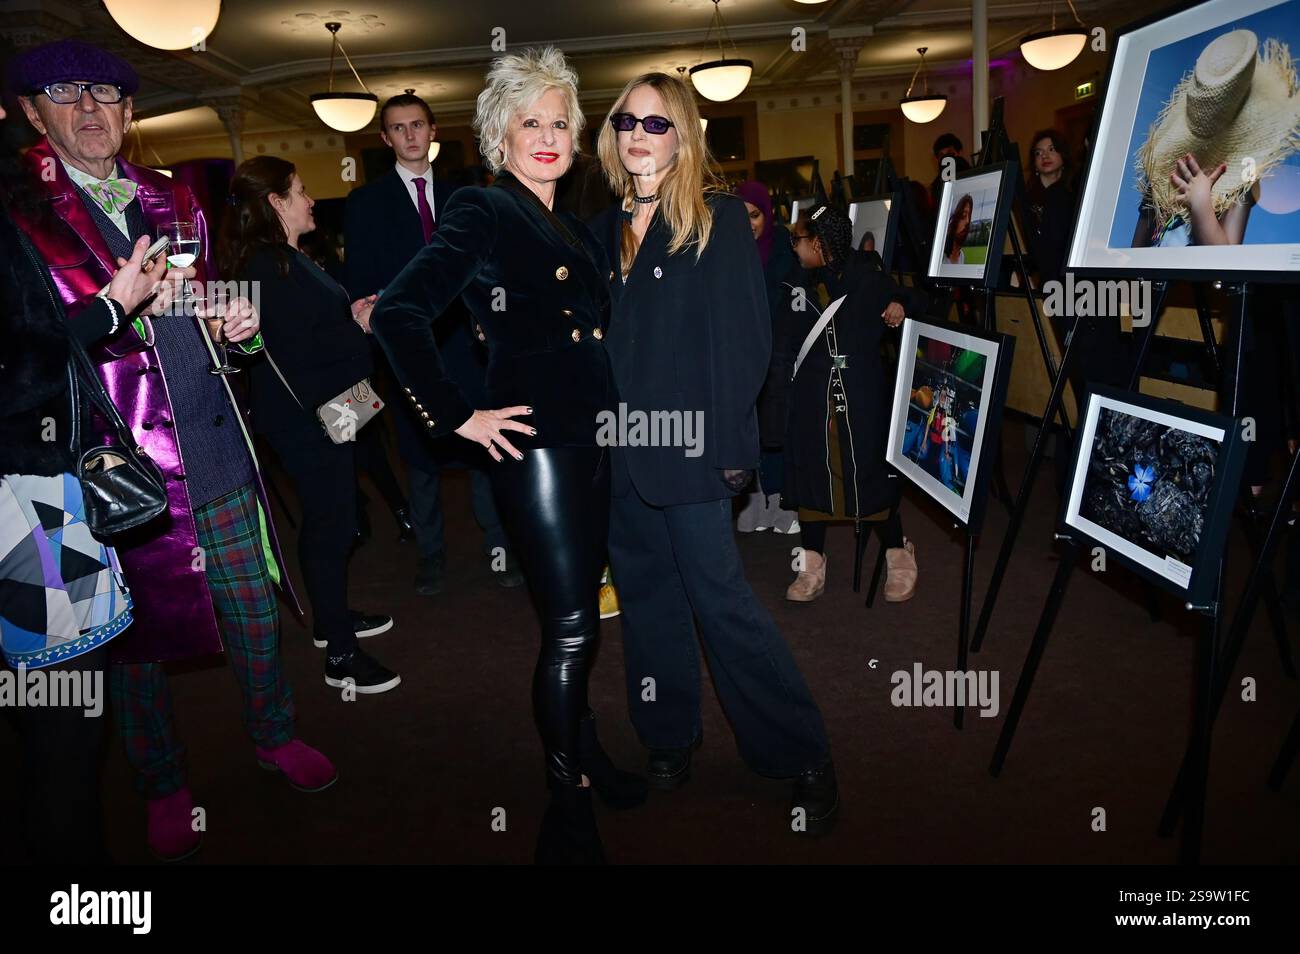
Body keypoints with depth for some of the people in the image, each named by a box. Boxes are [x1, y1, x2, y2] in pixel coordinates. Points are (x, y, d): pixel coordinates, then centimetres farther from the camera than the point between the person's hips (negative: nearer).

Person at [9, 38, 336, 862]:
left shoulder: (173, 201, 13)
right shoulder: (22, 212, -3)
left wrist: (239, 325, 1)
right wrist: (118, 305, -22)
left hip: (217, 454, 4)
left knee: (255, 610, 13)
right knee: (138, 638, 10)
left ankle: (274, 736, 38)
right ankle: (164, 786, 32)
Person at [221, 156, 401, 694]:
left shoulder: (283, 259, 14)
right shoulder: (267, 266, -19)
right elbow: (297, 348, -25)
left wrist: (350, 314, 5)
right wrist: (360, 326, -16)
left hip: (321, 409, 11)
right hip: (303, 416, -11)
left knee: (330, 518, 19)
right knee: (330, 523, -5)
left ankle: (332, 618, 35)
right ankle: (340, 655, 4)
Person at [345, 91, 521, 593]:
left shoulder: (459, 197, 13)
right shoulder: (366, 202, 7)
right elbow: (361, 280, 3)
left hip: (464, 338, 1)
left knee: (483, 443, 1)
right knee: (421, 452, 6)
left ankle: (497, 543, 13)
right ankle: (430, 551, 19)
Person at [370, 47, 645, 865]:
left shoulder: (575, 228, 16)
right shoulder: (483, 213, -8)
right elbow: (398, 314, -19)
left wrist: (613, 412, 11)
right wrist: (460, 416, -17)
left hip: (592, 441, 8)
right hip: (536, 445, -7)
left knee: (583, 613, 18)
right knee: (571, 626, -3)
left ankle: (584, 748, 37)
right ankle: (568, 805, 14)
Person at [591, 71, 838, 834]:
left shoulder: (720, 218, -3)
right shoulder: (608, 228, 13)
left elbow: (747, 337, -9)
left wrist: (729, 445, -14)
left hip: (690, 446, -6)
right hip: (618, 445, 6)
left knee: (720, 597, -5)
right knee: (647, 596, 11)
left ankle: (805, 760, 9)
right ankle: (670, 743, 26)